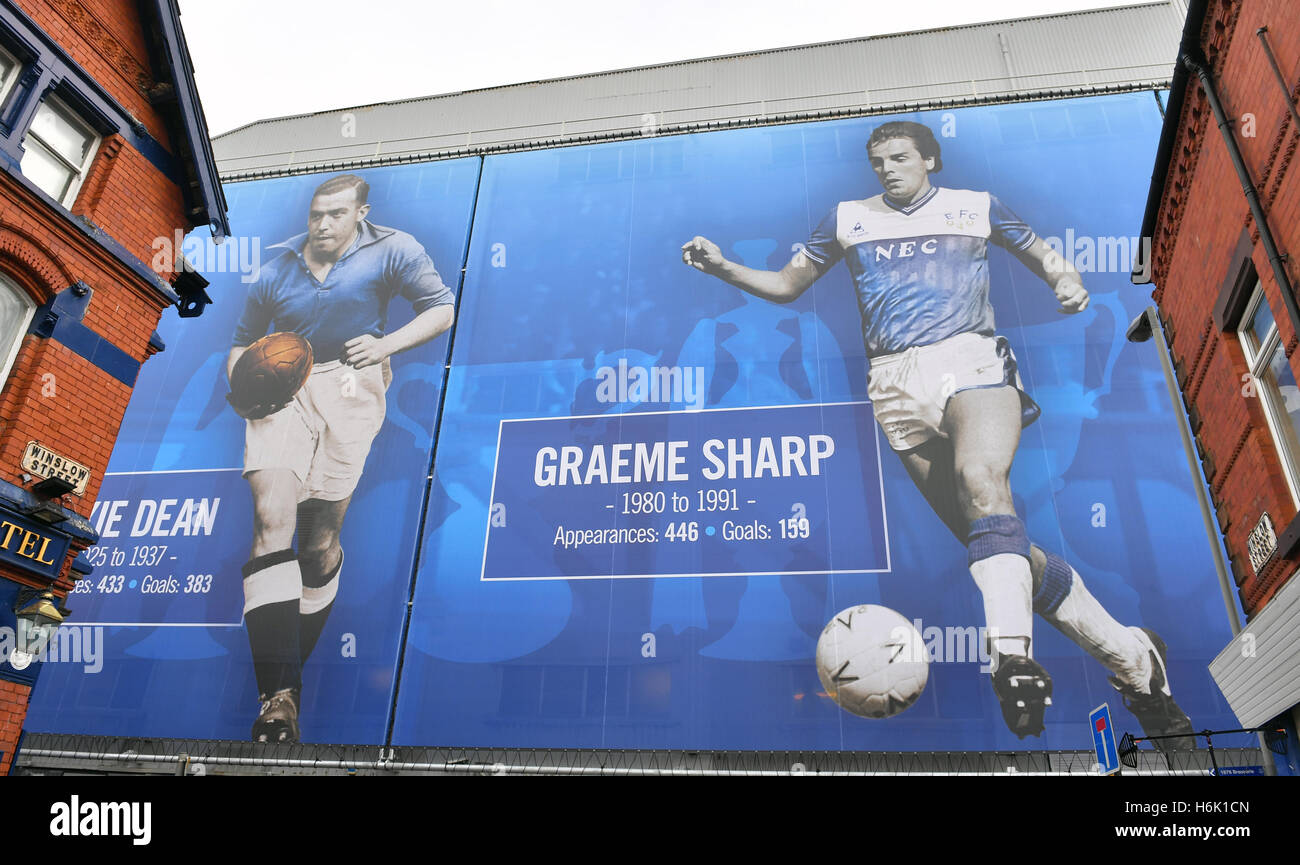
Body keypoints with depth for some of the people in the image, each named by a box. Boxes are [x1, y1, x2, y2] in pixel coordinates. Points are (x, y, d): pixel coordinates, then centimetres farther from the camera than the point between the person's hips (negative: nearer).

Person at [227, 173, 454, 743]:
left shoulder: (392, 251, 3)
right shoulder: (275, 267, 13)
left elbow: (441, 309, 3)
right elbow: (244, 342, 21)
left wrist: (386, 344, -14)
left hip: (351, 386, -2)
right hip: (283, 389, 2)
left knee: (320, 539, 0)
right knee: (272, 516, -19)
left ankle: (293, 669, 23)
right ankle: (278, 696, -20)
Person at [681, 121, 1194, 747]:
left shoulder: (976, 206, 16)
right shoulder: (847, 218, 19)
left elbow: (1042, 254, 25)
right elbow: (787, 284, 21)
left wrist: (1066, 282, 2)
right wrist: (722, 268, 6)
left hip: (972, 360, -1)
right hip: (898, 384, 1)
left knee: (981, 477, -34)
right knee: (989, 534, -6)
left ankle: (1012, 655, -36)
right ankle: (1133, 658, 6)